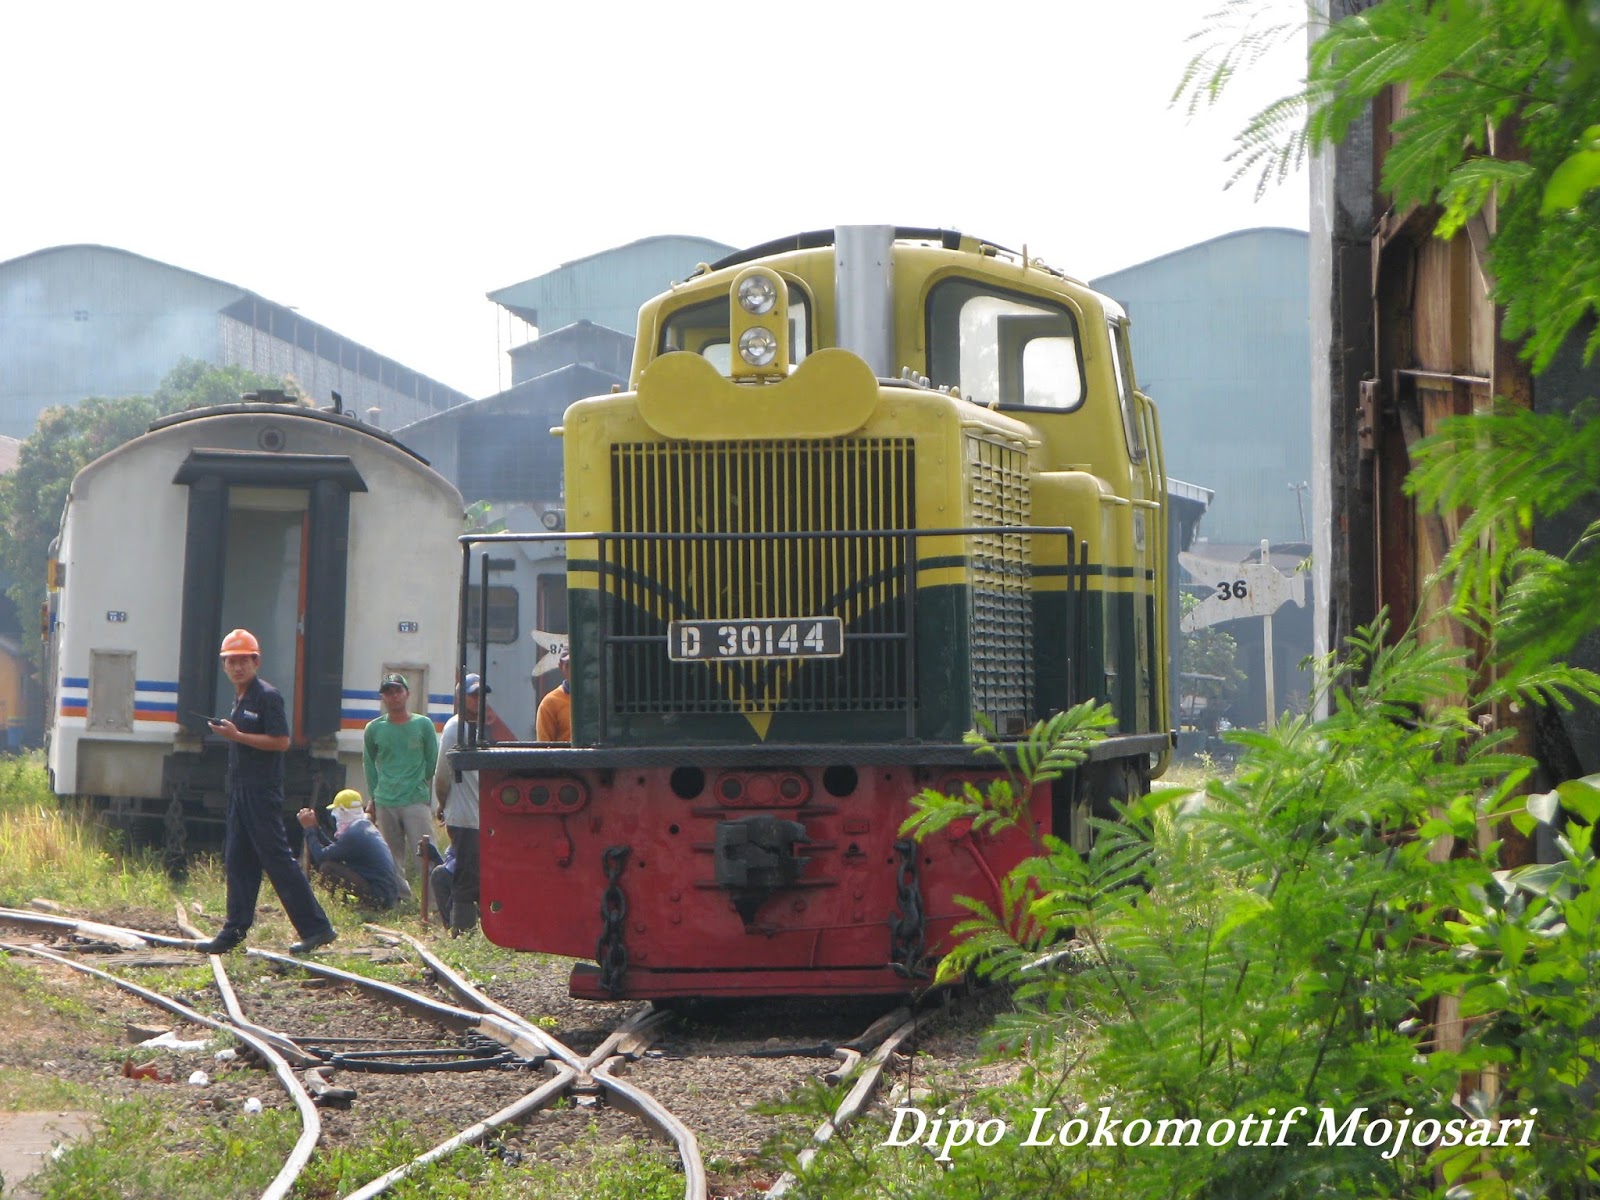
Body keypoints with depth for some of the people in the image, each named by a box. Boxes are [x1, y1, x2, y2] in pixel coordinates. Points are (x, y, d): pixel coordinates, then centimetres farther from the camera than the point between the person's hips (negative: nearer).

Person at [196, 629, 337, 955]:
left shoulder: (267, 696, -12)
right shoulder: (239, 698, 16)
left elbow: (281, 741, -19)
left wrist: (236, 736, -20)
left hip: (263, 791, -9)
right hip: (241, 790, 9)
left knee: (278, 860, -9)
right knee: (238, 862, 8)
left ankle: (316, 927, -5)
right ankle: (234, 931, 11)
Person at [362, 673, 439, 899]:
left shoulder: (423, 725, 3)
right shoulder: (374, 728, 7)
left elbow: (432, 762, 11)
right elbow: (369, 763, 18)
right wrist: (375, 795, 12)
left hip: (417, 801, -2)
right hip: (385, 804, 2)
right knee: (393, 857, 6)